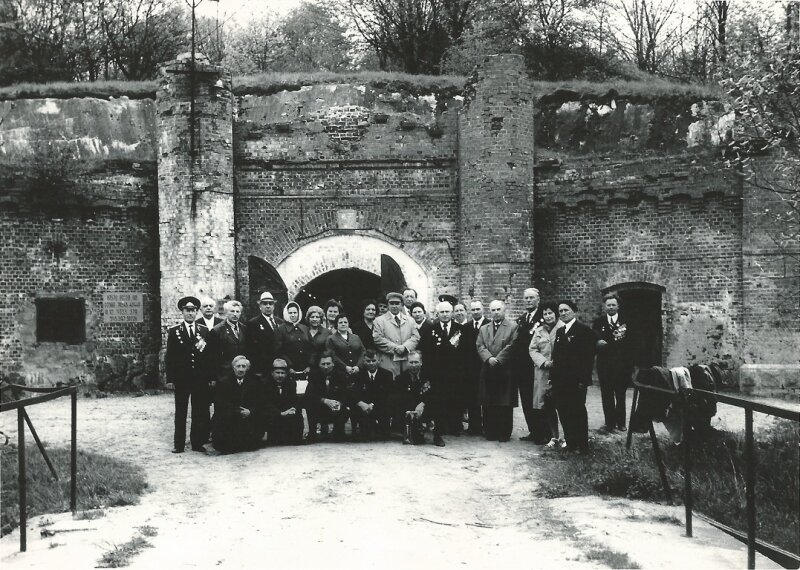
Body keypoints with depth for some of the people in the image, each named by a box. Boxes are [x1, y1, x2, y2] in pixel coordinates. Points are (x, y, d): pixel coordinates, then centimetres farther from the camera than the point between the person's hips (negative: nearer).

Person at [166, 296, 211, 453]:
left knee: (200, 412, 5)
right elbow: (169, 356, 0)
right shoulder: (173, 331, 2)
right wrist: (170, 379, -6)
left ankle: (197, 442, 13)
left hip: (201, 378, 1)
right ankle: (179, 444, 10)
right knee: (180, 412, 5)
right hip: (181, 378, -1)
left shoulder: (204, 331, 7)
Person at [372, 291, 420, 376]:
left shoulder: (410, 320, 19)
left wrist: (405, 347, -10)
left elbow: (415, 337, 9)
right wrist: (394, 348, -12)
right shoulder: (379, 320, 8)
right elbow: (378, 339, -4)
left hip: (407, 362, 3)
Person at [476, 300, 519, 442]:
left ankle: (504, 433, 6)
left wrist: (498, 360, -14)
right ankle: (490, 432, 10)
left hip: (505, 371, -4)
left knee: (505, 405, -1)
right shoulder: (483, 329, 17)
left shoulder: (513, 327, 2)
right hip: (488, 371, 4)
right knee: (488, 405, 3)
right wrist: (489, 358, -12)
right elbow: (480, 346, 5)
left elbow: (511, 346, -7)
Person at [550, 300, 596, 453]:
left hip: (576, 381, -7)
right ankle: (570, 442, 15)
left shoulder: (584, 330, -7)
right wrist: (552, 377, 10)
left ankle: (582, 445, 7)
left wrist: (583, 379, -17)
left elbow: (588, 357, -13)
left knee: (578, 412, 0)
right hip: (560, 381, 7)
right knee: (563, 412, 7)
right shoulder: (560, 332, 16)